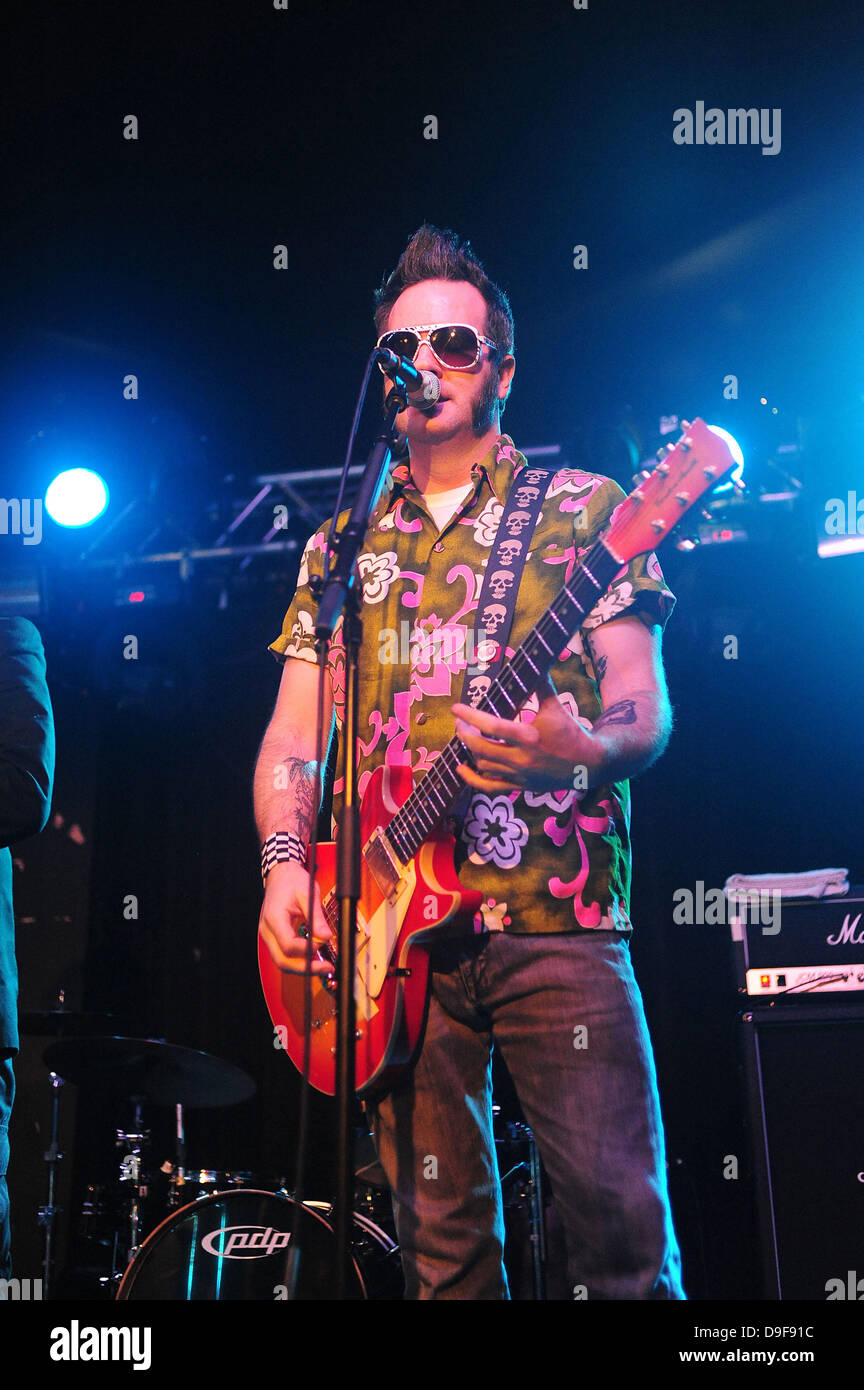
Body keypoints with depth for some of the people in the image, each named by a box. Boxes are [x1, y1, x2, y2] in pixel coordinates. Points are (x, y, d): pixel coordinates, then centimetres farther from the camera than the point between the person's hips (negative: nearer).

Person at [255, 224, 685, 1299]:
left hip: (557, 923, -2)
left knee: (622, 1227, -8)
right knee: (443, 1243, 5)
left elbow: (645, 714, 0)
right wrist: (285, 865, -4)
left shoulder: (582, 509, 7)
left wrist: (585, 750, -23)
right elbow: (293, 734, 13)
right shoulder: (341, 544, 17)